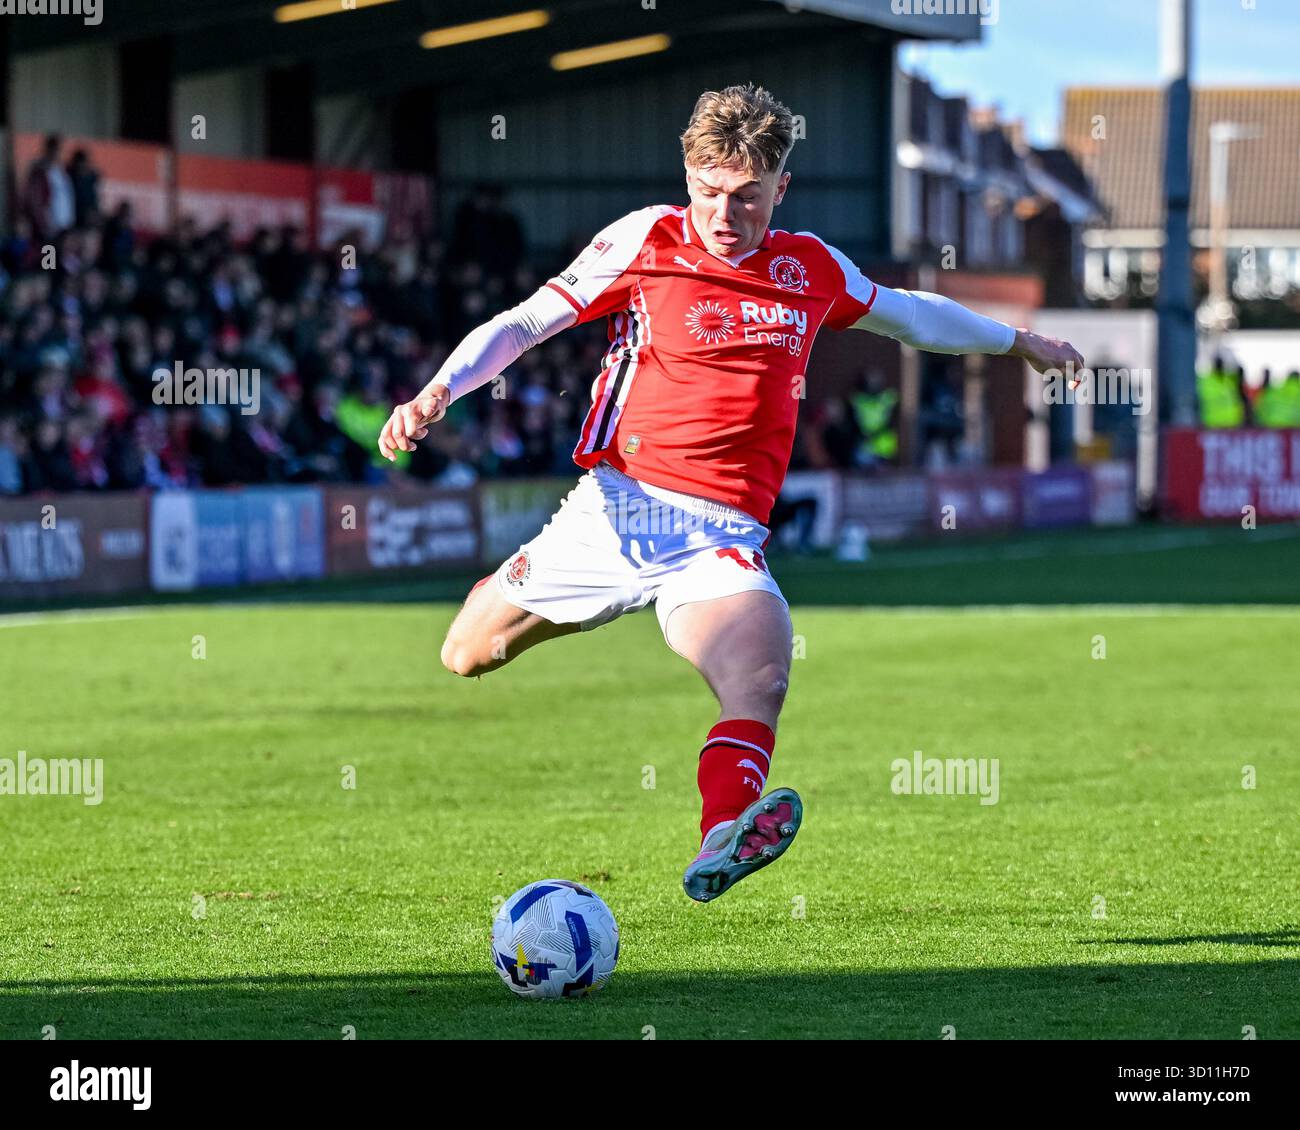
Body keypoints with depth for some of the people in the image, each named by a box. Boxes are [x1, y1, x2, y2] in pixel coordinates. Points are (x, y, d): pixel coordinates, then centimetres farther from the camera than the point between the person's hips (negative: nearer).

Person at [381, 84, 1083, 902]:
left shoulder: (812, 269, 12)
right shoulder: (648, 240, 1)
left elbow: (906, 313, 32)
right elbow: (526, 322, -1)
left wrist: (1018, 342, 42)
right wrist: (438, 393, -17)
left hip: (725, 535, 1)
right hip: (618, 506, -1)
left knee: (760, 676, -30)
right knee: (465, 659, 6)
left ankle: (723, 844, -53)